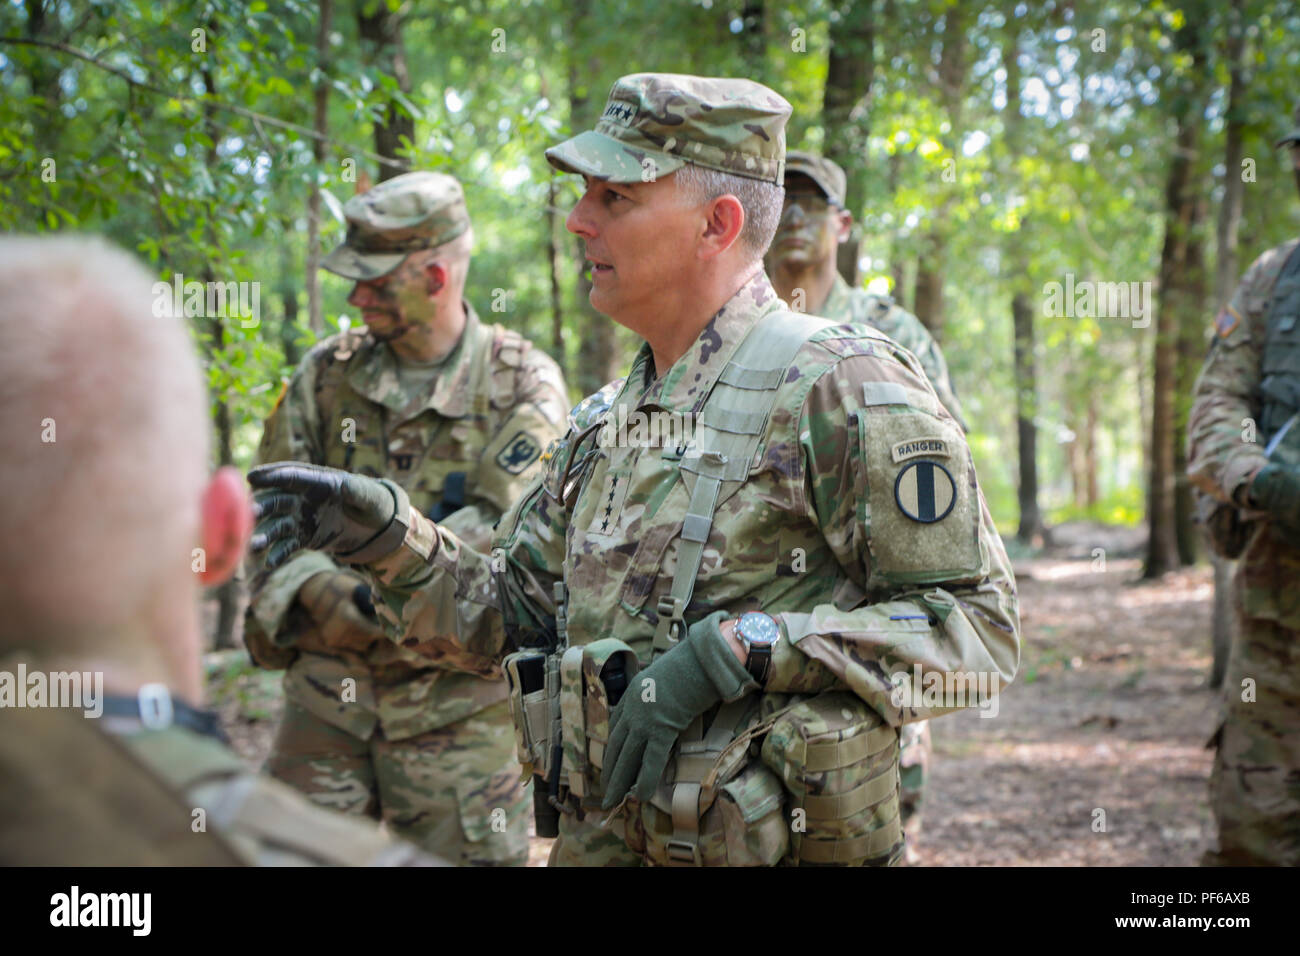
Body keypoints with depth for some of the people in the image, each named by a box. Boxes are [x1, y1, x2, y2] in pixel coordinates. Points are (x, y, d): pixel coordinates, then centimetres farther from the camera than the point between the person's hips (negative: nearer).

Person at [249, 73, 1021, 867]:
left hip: (771, 845, -7)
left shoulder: (844, 385, -13)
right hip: (599, 839, 7)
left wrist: (733, 650, -23)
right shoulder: (609, 419, 10)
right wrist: (390, 538, -1)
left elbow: (980, 626, -18)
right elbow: (515, 612, 15)